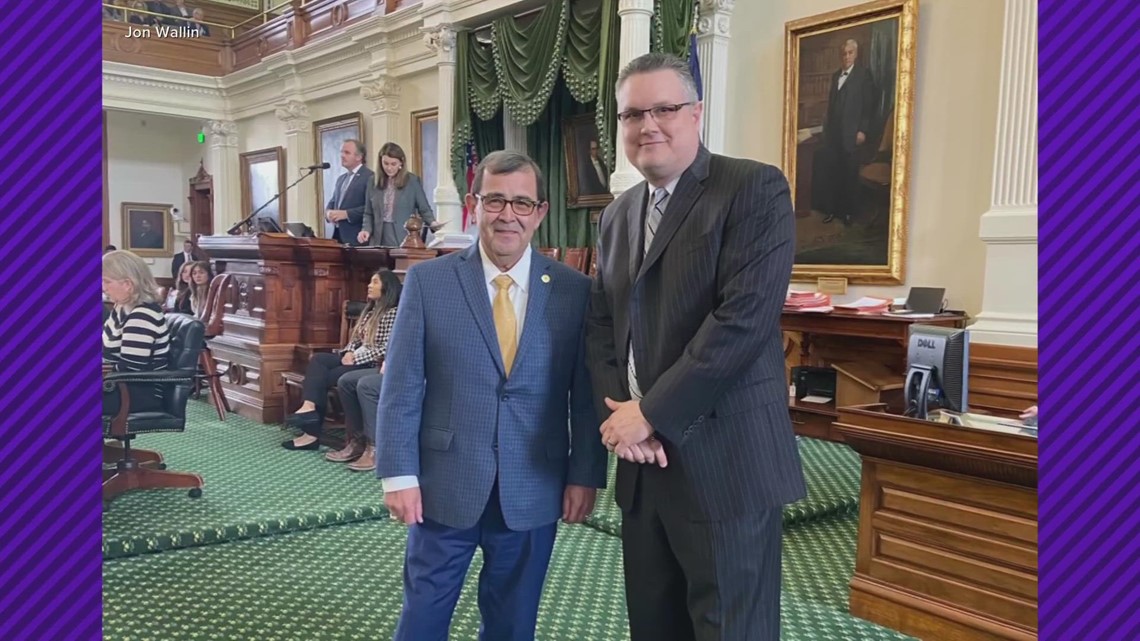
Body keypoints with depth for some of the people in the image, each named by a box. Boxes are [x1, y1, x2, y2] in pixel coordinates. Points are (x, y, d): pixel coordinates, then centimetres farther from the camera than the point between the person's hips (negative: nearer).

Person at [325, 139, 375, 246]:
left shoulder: (370, 177, -8)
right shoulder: (341, 178, 20)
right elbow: (332, 202, 23)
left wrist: (346, 214, -20)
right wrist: (329, 212, 0)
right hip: (338, 234, 8)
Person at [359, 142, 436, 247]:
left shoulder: (413, 181, 1)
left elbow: (424, 209, 3)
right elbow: (368, 213, 14)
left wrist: (433, 223, -16)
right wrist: (367, 229, -4)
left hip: (405, 241, -3)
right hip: (380, 241, 3)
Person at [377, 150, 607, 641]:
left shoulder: (575, 291, 0)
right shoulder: (427, 281, -3)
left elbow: (586, 394, 2)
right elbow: (402, 387, -4)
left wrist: (585, 475, -1)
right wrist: (399, 473, -8)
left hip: (534, 492, 1)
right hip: (446, 485, -1)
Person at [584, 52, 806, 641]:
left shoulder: (755, 189, -8)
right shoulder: (617, 215, 15)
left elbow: (744, 317, -18)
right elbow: (601, 327, 13)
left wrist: (651, 413, -15)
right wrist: (620, 417, -4)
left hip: (725, 460, -6)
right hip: (643, 461, 7)